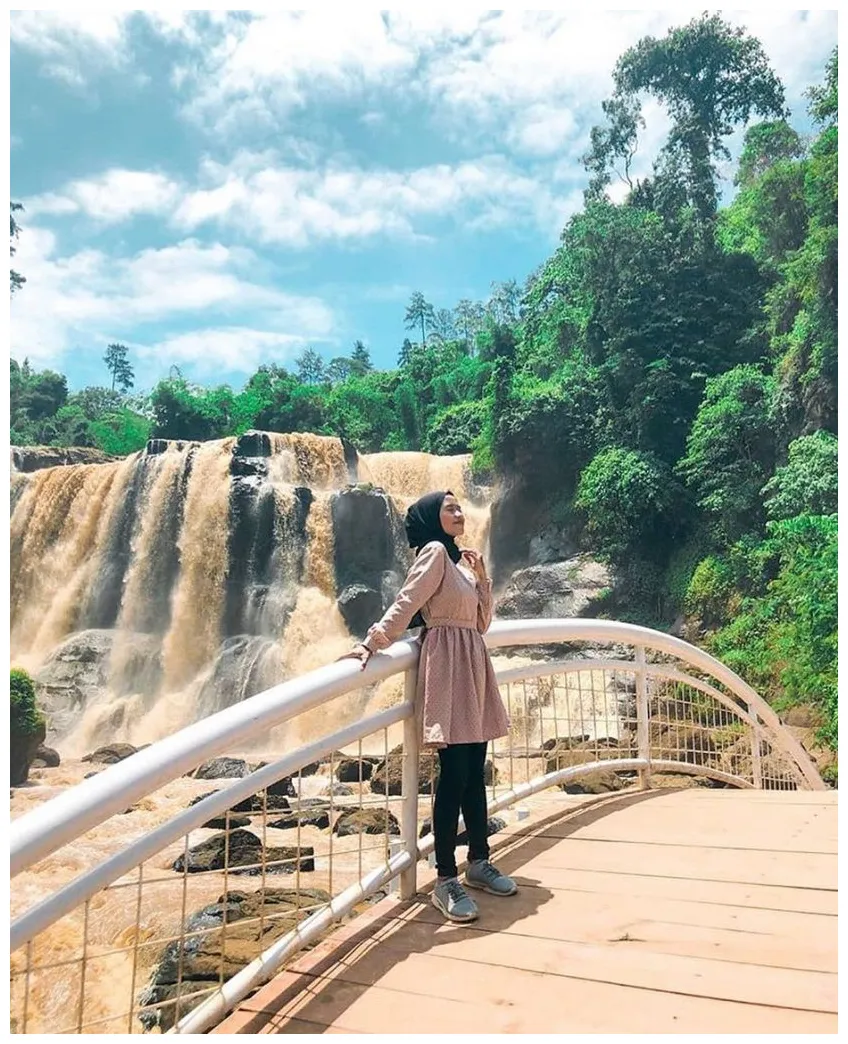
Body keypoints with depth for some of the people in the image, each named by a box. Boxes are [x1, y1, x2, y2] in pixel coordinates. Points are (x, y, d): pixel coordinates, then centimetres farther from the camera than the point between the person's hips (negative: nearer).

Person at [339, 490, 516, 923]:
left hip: (473, 665, 9)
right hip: (447, 666, -8)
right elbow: (405, 604, -12)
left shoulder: (460, 561, 19)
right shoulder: (434, 552, -5)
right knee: (454, 775, -7)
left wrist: (482, 578, 7)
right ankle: (446, 881, 0)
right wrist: (372, 644, -21)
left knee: (475, 772, 13)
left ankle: (479, 862, 24)